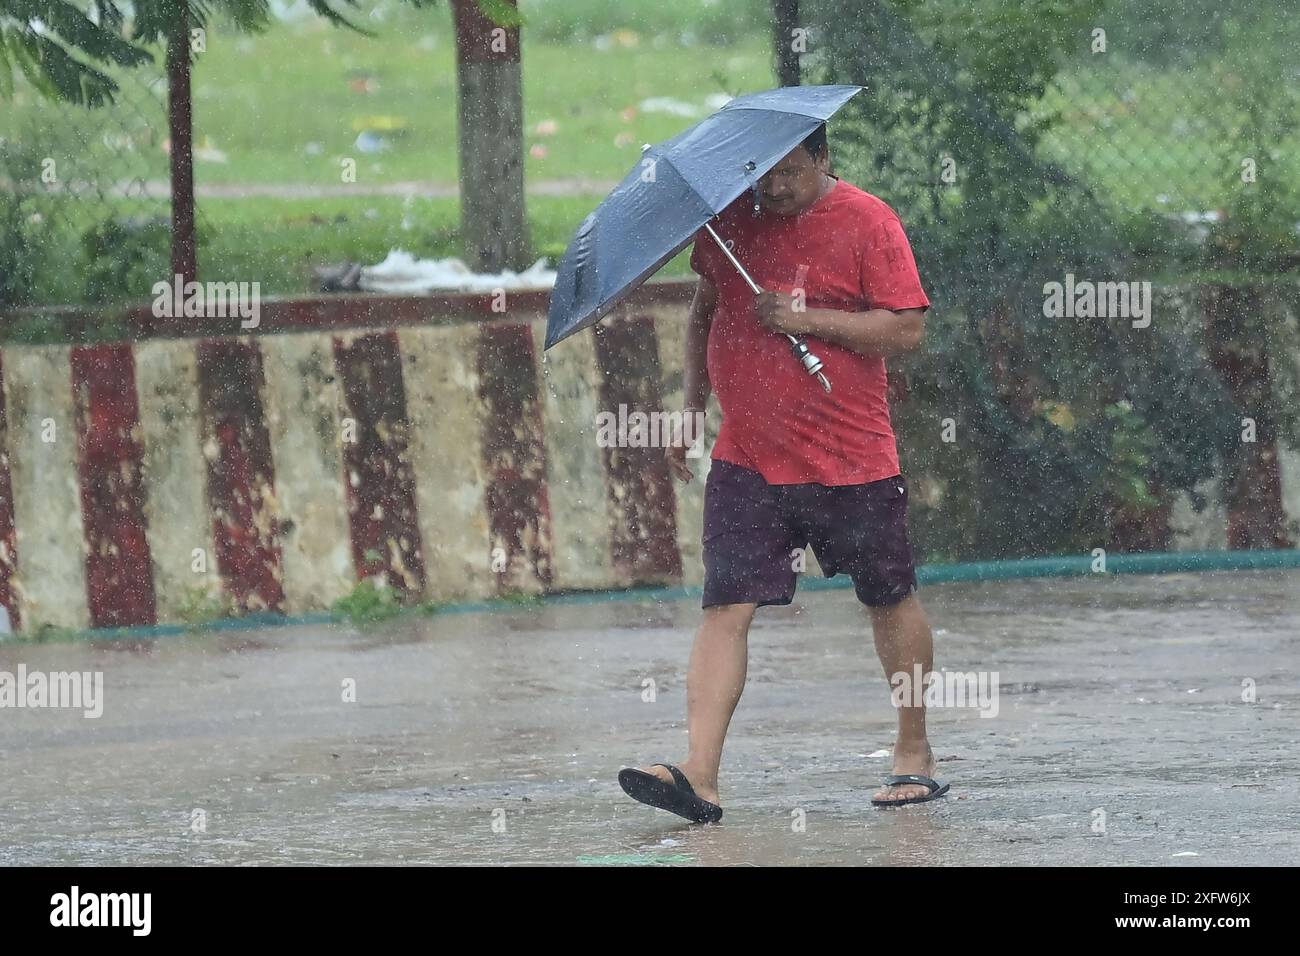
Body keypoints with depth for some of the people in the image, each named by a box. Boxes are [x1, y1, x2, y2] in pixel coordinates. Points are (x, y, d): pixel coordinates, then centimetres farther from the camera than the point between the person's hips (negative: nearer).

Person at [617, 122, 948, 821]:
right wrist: (692, 403, 15)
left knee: (890, 601, 10)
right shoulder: (730, 219, 6)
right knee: (726, 607, -8)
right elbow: (705, 308, 21)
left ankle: (915, 754, 28)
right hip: (746, 460, 3)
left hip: (851, 460, -3)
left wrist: (805, 318, -19)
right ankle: (700, 776, -16)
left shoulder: (867, 221, -8)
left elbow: (908, 329, -13)